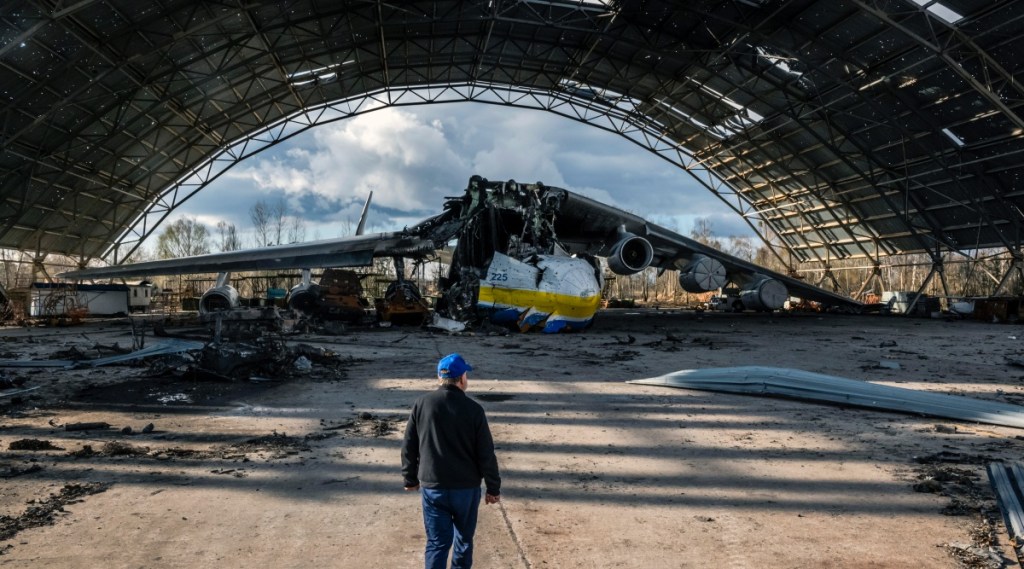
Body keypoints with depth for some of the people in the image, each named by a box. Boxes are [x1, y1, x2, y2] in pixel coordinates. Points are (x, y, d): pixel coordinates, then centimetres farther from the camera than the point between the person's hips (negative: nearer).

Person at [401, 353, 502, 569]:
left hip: (432, 487, 1)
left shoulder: (422, 404, -4)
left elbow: (408, 446, 2)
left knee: (437, 542, 7)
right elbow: (486, 454, -7)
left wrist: (410, 479, 15)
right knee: (464, 539, 19)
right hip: (466, 487, -1)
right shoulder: (473, 409, -10)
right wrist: (493, 487, 4)